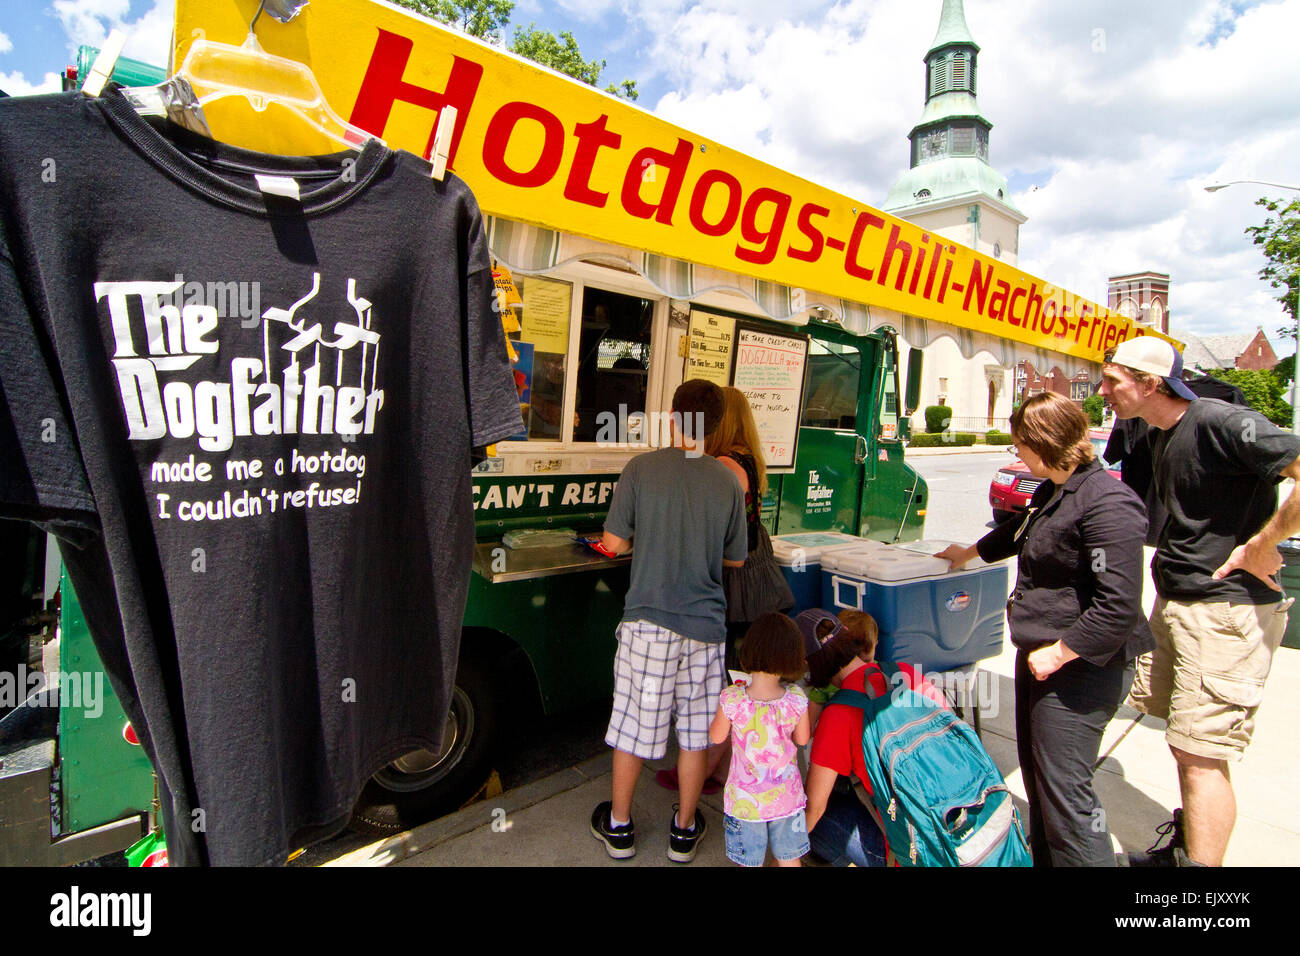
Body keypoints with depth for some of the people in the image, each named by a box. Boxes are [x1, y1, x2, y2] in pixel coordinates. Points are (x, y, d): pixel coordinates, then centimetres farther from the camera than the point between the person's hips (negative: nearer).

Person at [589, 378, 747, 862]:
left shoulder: (642, 468, -9)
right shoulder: (728, 481, -1)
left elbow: (613, 542, -6)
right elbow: (736, 559, 8)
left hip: (648, 621, -2)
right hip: (705, 624, 2)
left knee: (632, 725, 13)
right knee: (696, 730, 15)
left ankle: (619, 826, 31)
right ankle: (685, 830, 31)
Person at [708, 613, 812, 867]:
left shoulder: (732, 700, -25)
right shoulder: (797, 699, -19)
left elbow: (716, 737, -8)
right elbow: (802, 739, -1)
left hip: (746, 800, -2)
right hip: (787, 798, 2)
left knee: (750, 862, 19)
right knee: (789, 859, 24)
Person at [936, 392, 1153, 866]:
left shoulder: (1108, 503, -20)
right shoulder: (1052, 491, 12)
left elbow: (1119, 608, -25)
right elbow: (1018, 531, 34)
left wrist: (1057, 654, -20)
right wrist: (969, 553, 43)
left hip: (1079, 668, -10)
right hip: (1038, 654, 10)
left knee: (1064, 789, -3)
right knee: (1036, 776, 20)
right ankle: (1043, 856, 35)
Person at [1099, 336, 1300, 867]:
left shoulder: (1221, 423, -17)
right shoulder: (1160, 436, 12)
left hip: (1226, 609, -9)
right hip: (1173, 603, 9)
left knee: (1200, 753, -7)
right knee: (1186, 737, 20)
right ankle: (1185, 842, 37)